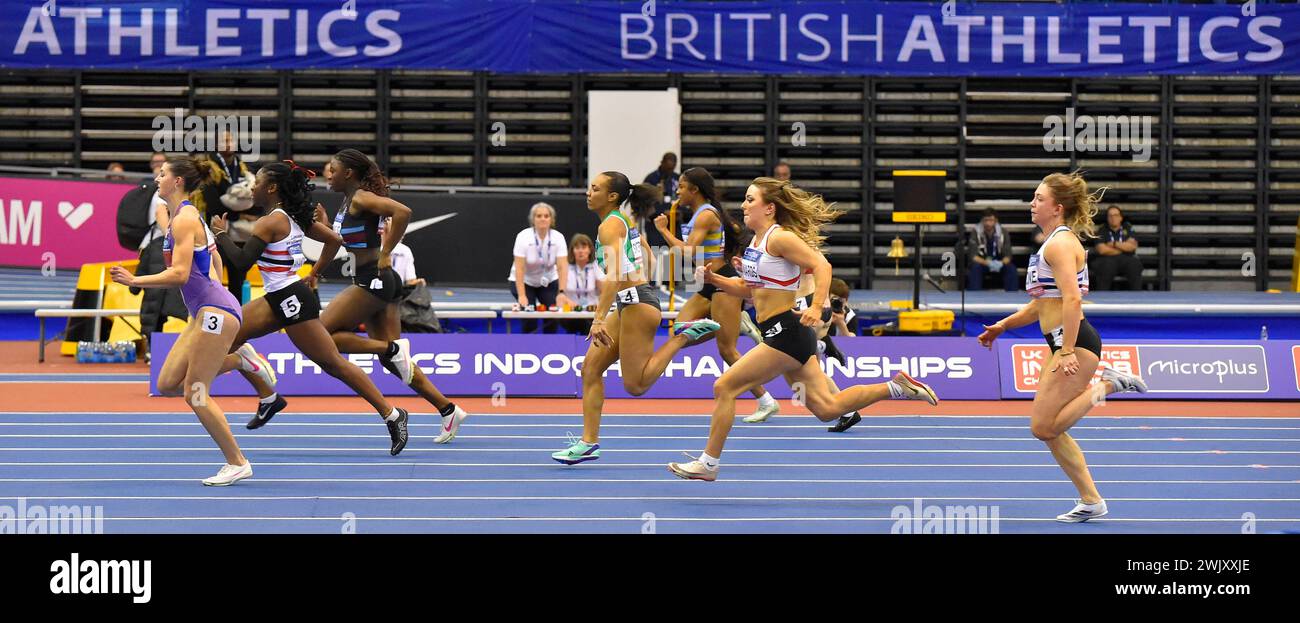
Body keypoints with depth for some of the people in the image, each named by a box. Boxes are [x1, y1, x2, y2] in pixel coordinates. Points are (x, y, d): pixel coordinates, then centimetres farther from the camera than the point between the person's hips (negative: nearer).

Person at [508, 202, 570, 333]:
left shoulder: (558, 237, -17)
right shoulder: (523, 237, -24)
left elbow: (562, 266, -25)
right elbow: (519, 268, -29)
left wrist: (561, 292, -38)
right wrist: (521, 296, -37)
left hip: (548, 281, 2)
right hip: (524, 281, -2)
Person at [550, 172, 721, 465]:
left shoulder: (610, 225, -15)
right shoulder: (626, 221, 14)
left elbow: (615, 275, -26)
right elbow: (647, 258, 25)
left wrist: (599, 318, -30)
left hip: (637, 303, -10)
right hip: (630, 304, 10)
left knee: (636, 385, -7)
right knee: (590, 368, 6)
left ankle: (685, 334, -4)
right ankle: (588, 442, 5)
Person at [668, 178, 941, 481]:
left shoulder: (780, 238, -13)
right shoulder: (755, 242, 14)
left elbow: (822, 265, -21)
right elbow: (748, 290, 22)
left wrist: (817, 307, -34)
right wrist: (713, 279, 8)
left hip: (786, 331, -10)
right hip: (779, 333, 10)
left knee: (725, 387, -6)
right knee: (827, 408, 10)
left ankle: (709, 464, 2)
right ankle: (897, 386, 14)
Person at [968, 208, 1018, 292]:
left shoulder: (1003, 232, -10)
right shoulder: (976, 232, -15)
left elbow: (1008, 256, -12)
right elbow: (973, 256, -20)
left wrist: (1001, 263, -36)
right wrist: (987, 263, -38)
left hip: (998, 263, 1)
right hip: (982, 262, -1)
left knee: (1011, 268, -28)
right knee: (975, 267, -34)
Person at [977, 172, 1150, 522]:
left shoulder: (1061, 243, -13)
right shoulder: (1052, 244, 19)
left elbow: (1072, 299, -23)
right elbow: (1043, 304, 26)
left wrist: (1068, 351, -28)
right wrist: (1002, 326, 19)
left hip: (1075, 342, -10)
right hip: (1061, 344, 10)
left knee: (1043, 427, -13)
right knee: (1049, 430, 10)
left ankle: (1105, 385, -7)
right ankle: (1091, 501, 12)